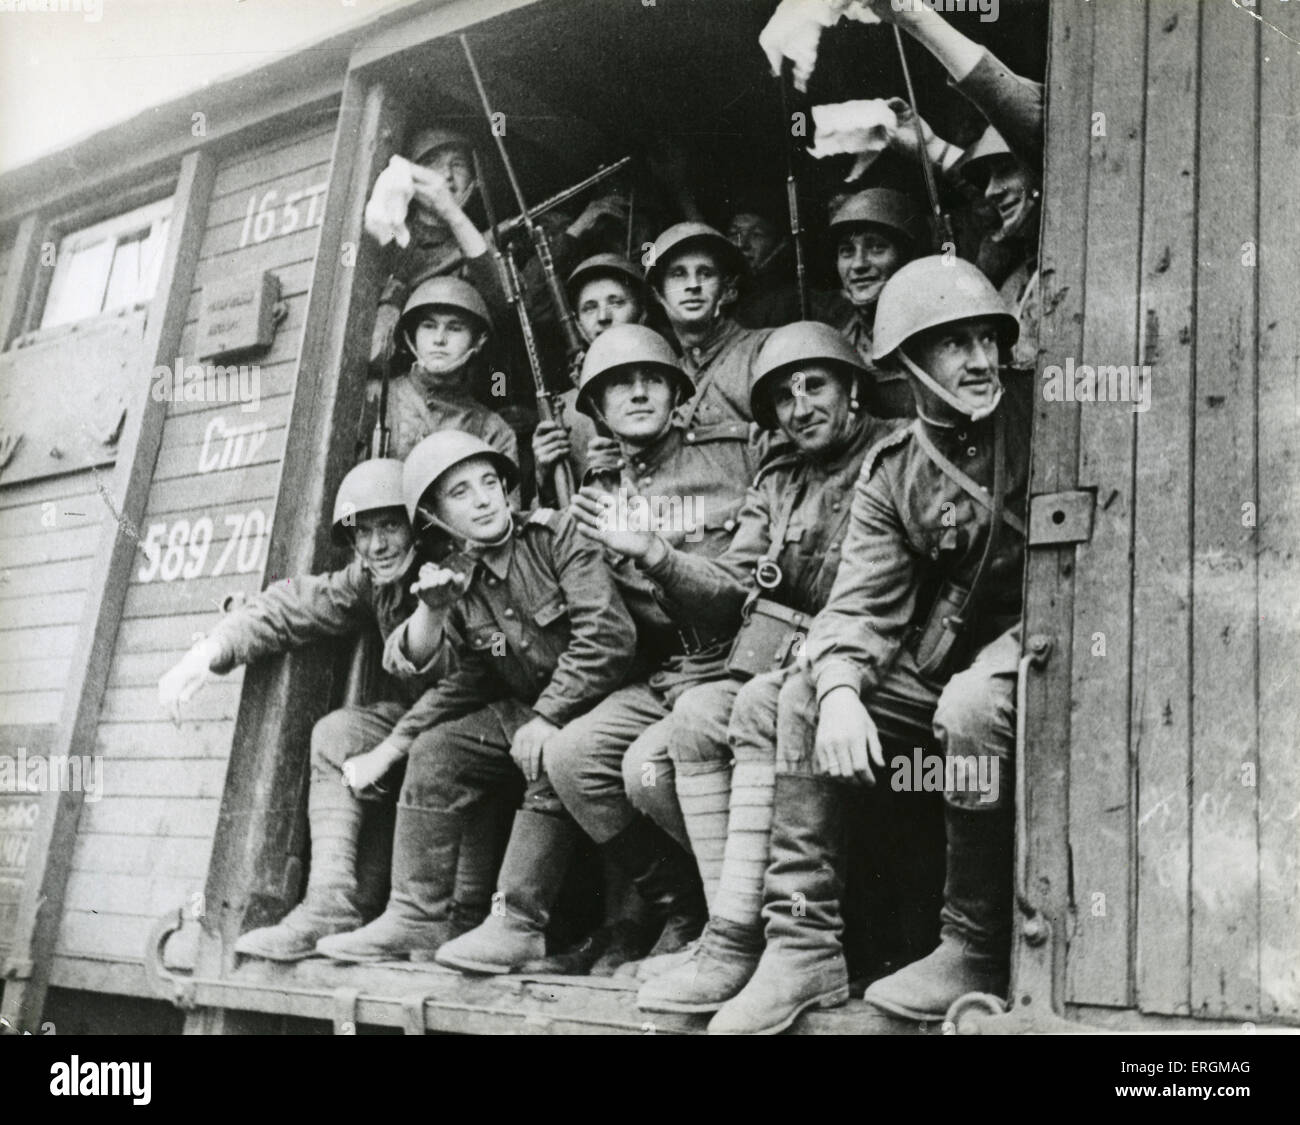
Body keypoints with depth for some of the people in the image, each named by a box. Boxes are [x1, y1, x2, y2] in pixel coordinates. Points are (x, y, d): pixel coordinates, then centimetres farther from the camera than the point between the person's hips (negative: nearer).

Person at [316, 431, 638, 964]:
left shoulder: (556, 534, -12)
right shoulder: (456, 579, 3)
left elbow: (609, 635, -20)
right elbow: (409, 664, -4)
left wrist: (548, 717, -21)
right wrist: (430, 612, -24)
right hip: (523, 709, 6)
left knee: (554, 756, -33)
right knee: (434, 750, -7)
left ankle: (518, 922, -23)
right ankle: (417, 916, -3)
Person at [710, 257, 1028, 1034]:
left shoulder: (1039, 417, -5)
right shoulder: (893, 472, 4)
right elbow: (862, 603, -3)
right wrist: (840, 689, -23)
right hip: (937, 656, 5)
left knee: (973, 705, -35)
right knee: (800, 704, -12)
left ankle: (978, 952, -15)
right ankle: (805, 948, -10)